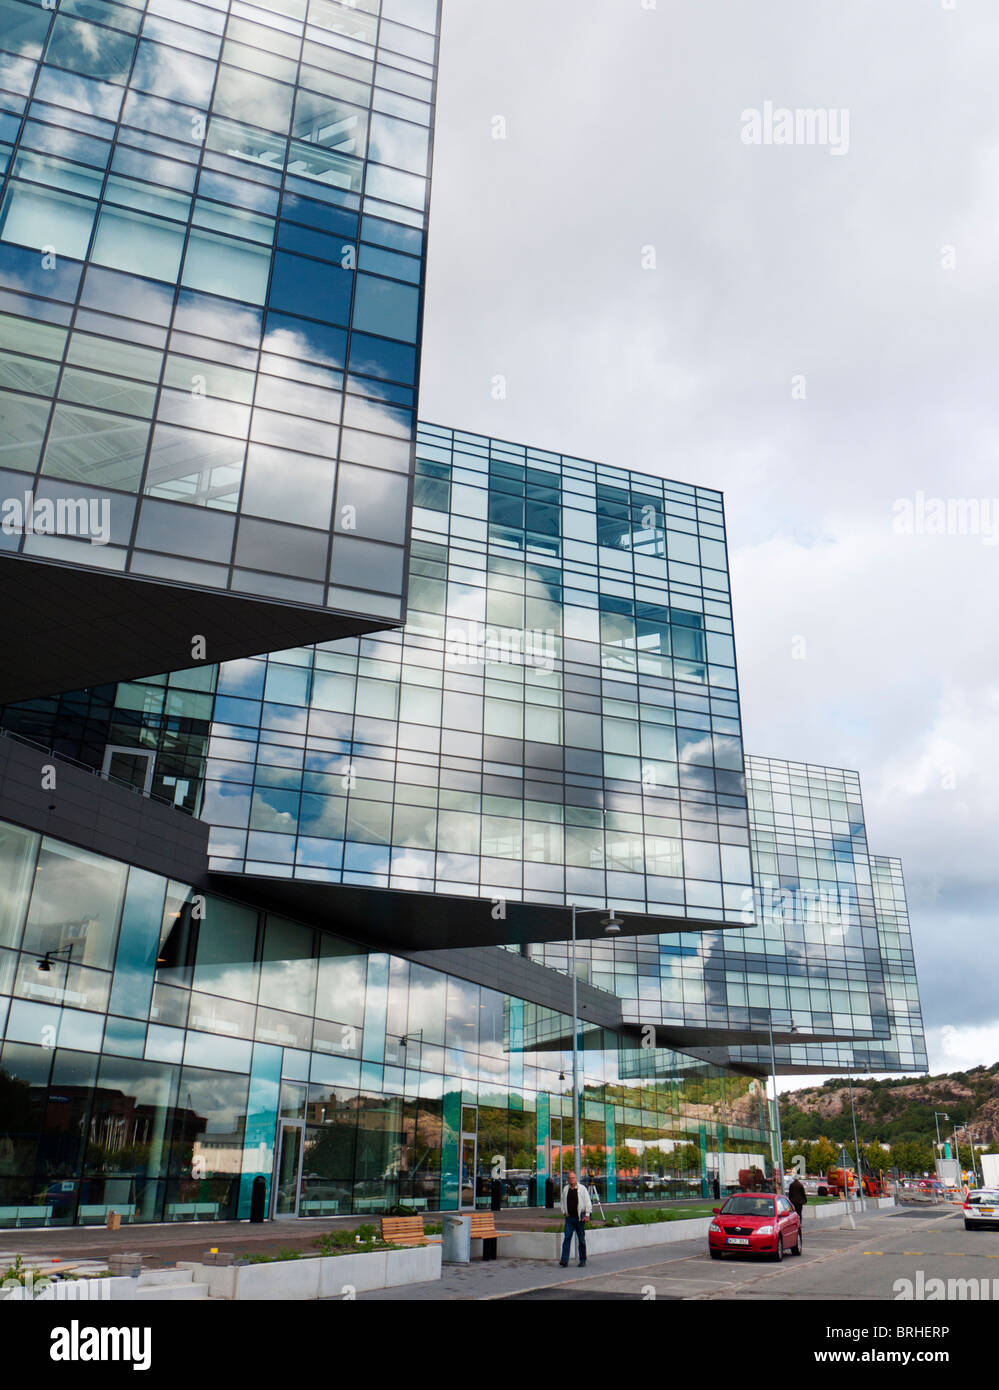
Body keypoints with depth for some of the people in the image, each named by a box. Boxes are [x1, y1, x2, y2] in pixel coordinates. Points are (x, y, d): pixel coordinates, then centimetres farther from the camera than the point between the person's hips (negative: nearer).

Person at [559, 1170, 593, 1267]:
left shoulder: (582, 1188, -2)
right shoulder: (565, 1189, 8)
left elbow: (588, 1202, -1)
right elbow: (563, 1201, 22)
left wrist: (587, 1215, -7)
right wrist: (564, 1211, 12)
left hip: (580, 1217, -2)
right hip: (569, 1217, 2)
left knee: (581, 1239, 5)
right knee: (567, 1238, -8)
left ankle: (582, 1260, 16)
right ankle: (564, 1260, -12)